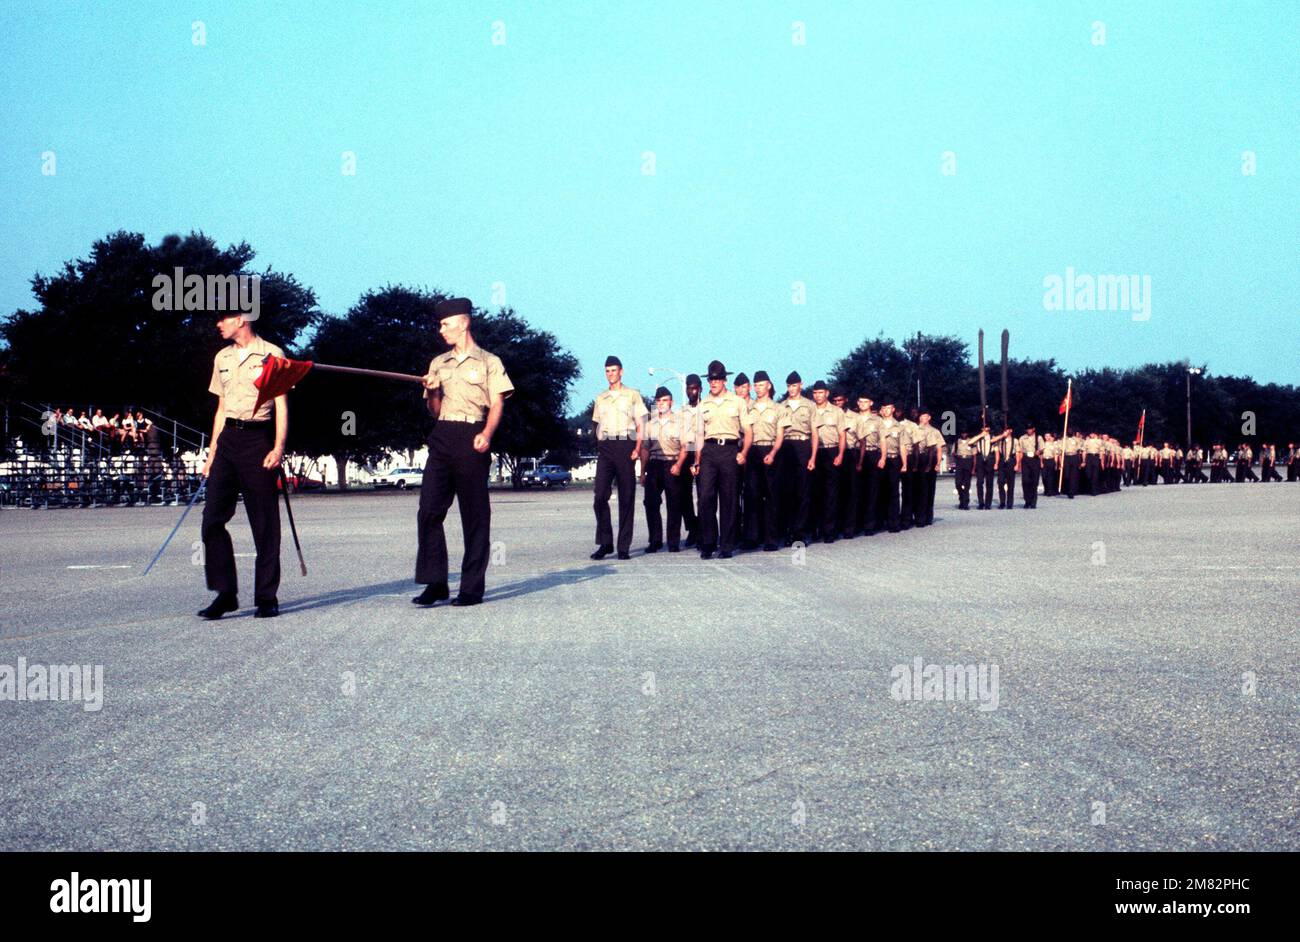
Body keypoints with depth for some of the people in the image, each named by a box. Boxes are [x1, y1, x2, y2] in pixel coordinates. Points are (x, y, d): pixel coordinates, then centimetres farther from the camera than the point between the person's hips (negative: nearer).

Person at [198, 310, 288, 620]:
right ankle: (226, 593, 3)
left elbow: (281, 406, -4)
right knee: (212, 519, -3)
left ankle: (266, 597, 5)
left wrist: (278, 447, -15)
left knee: (264, 524, -2)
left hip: (258, 440, -6)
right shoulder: (222, 358, 17)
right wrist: (212, 452, 16)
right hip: (228, 440, 6)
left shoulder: (271, 355, -1)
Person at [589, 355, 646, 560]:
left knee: (626, 498, -2)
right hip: (605, 447, 3)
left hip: (625, 445, -3)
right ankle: (605, 543, -1)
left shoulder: (632, 395, 8)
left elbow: (640, 425, 5)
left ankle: (624, 546, -1)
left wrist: (637, 448, -7)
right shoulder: (600, 399, 19)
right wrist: (600, 447, 8)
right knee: (600, 496, -8)